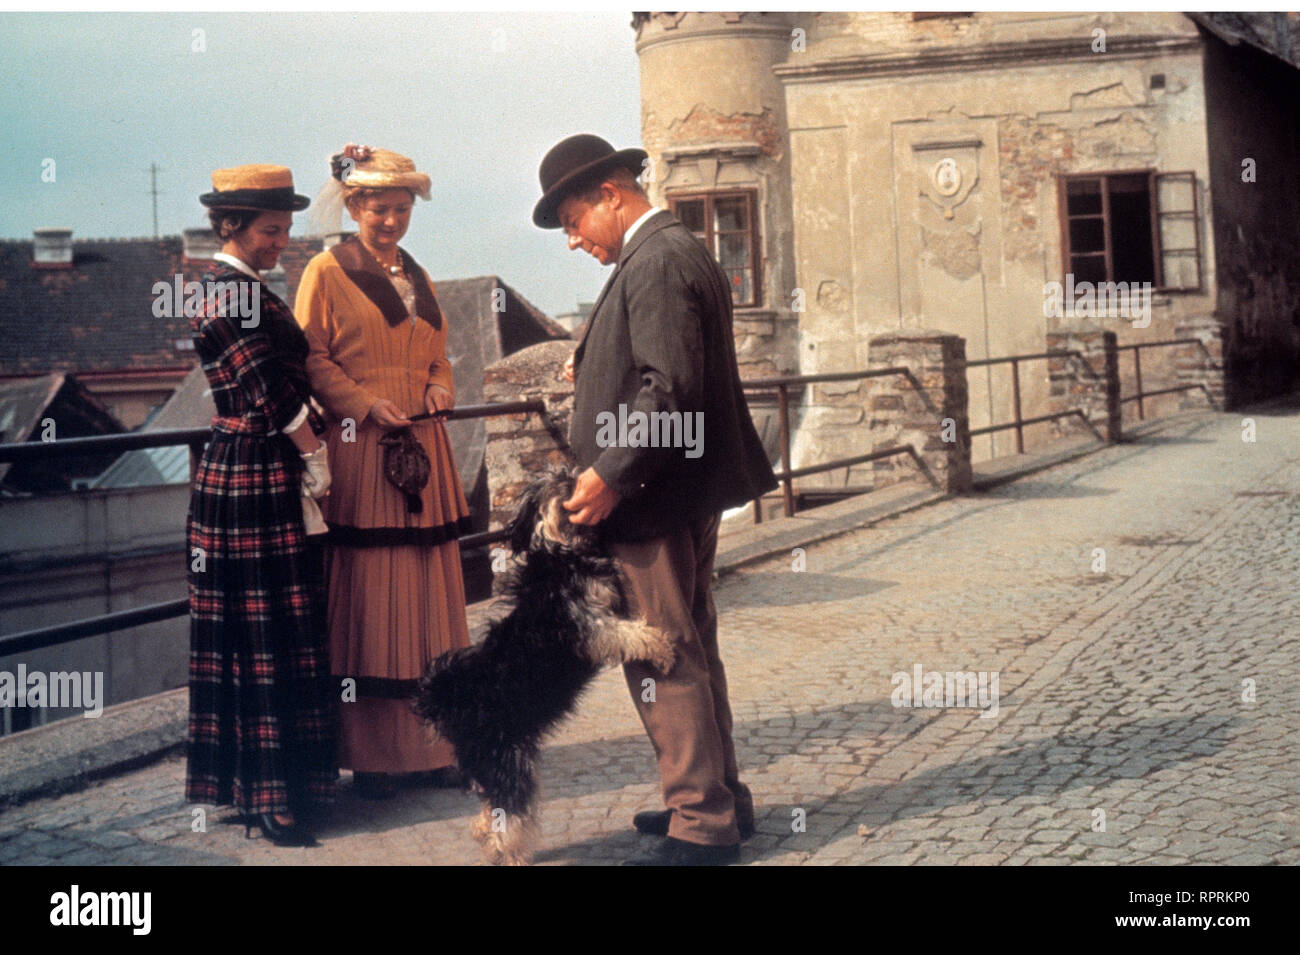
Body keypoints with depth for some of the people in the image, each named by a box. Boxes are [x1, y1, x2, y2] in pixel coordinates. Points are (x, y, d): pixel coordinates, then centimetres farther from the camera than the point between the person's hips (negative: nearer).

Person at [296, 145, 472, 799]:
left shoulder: (416, 277, 18)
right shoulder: (327, 273, -1)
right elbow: (311, 359, -5)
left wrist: (439, 386, 3)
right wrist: (367, 404, -16)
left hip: (422, 448, 6)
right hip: (358, 450, -6)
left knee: (428, 595, 6)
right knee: (366, 601, -4)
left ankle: (429, 744, 13)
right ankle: (370, 754, 3)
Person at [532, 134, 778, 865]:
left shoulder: (657, 261, -16)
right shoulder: (677, 250, 16)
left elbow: (669, 390, -24)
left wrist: (610, 475, -24)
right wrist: (594, 367, 13)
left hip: (656, 500, -11)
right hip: (691, 488, 11)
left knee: (663, 661, -5)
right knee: (692, 653, 18)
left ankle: (702, 823, 2)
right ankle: (721, 798, 28)